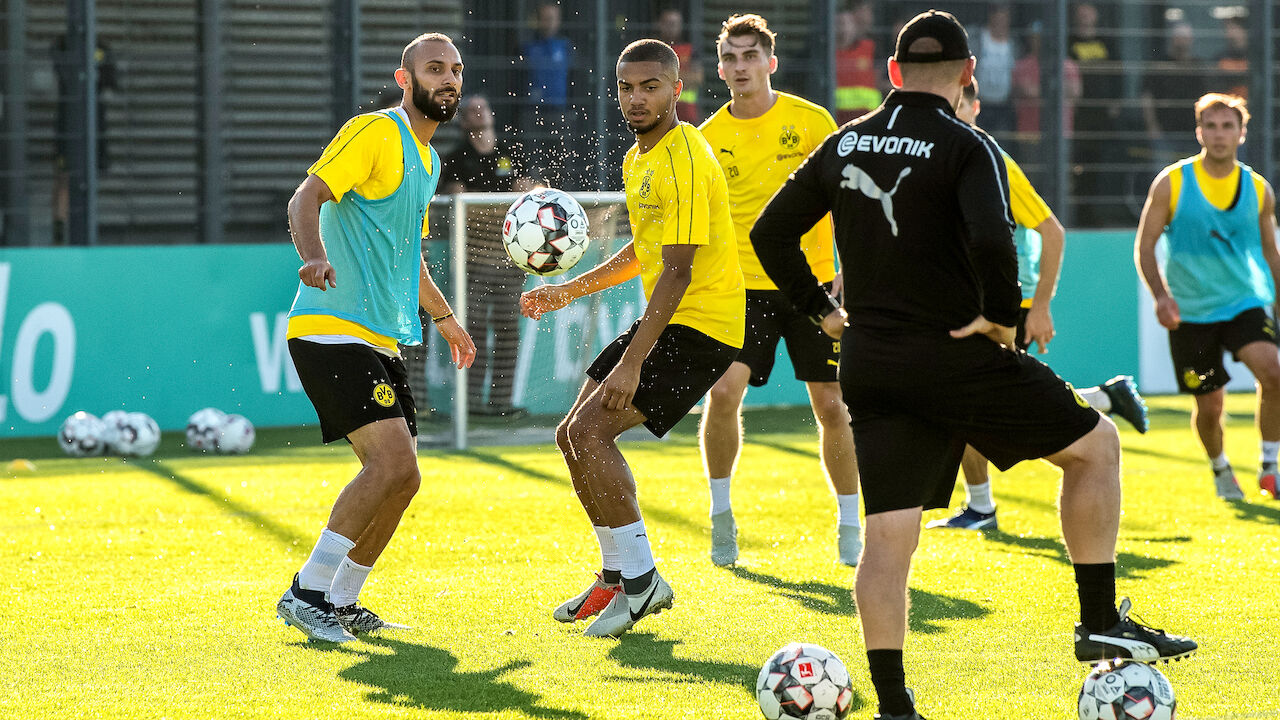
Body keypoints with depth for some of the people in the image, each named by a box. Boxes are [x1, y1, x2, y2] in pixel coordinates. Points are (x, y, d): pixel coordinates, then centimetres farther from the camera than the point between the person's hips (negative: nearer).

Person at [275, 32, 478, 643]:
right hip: (331, 331, -10)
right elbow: (308, 195, -19)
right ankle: (307, 592, -15)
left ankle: (340, 604, 19)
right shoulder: (375, 133, -6)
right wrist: (313, 254, -38)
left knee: (399, 478, 9)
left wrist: (444, 319, 46)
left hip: (379, 340, 10)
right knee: (394, 463, -20)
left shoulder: (427, 160, 22)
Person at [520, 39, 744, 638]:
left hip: (700, 324, -10)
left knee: (591, 429, -19)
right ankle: (619, 577, 22)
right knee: (573, 437, 10)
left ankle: (641, 579, -11)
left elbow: (677, 272, -24)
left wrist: (632, 363, -27)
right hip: (664, 319, 10)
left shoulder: (683, 162, -19)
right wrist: (571, 291, 23)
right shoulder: (639, 159, 13)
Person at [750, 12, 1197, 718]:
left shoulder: (842, 144, 9)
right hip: (957, 360, -5)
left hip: (869, 363, 5)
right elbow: (992, 241, -26)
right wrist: (1002, 315, -11)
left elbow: (771, 234, 12)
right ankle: (1100, 623, 12)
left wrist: (821, 310, 17)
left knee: (886, 534, 4)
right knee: (1096, 445, 13)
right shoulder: (968, 147, -10)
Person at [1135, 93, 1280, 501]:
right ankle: (1220, 469, 34)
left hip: (1245, 302, 1)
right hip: (1191, 311, -1)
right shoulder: (1172, 183, -4)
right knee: (1209, 406, 2)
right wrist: (1161, 295, -17)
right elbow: (1144, 246, -2)